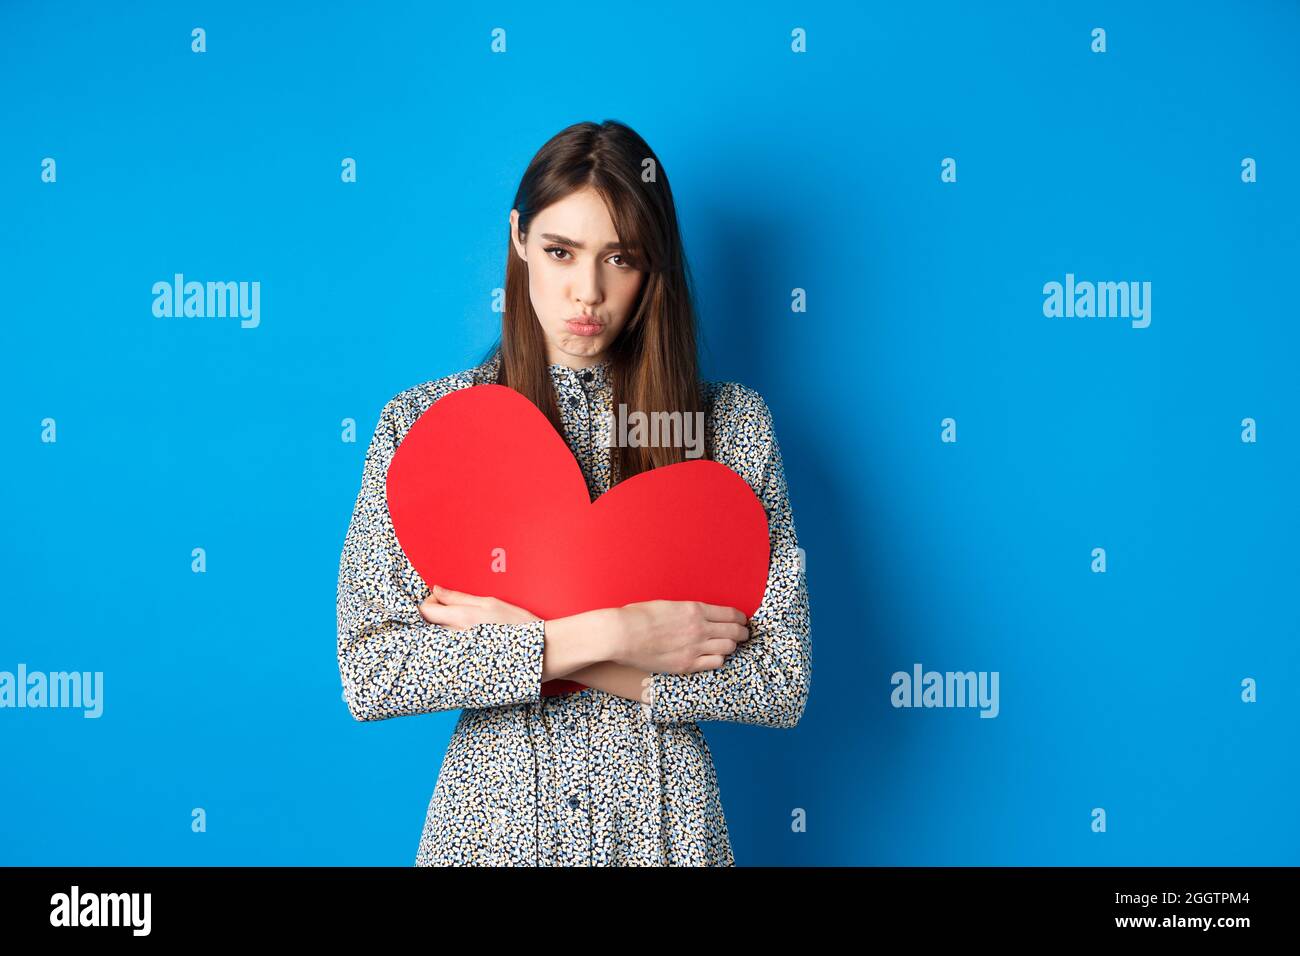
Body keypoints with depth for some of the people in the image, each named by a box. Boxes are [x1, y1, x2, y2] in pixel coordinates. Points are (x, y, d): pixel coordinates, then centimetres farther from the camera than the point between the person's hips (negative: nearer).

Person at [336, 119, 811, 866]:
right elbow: (369, 674, -13)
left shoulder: (732, 424, -6)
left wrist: (541, 646, -16)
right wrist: (606, 635, -20)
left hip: (664, 821, 0)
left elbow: (784, 682, -10)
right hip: (492, 816, 0)